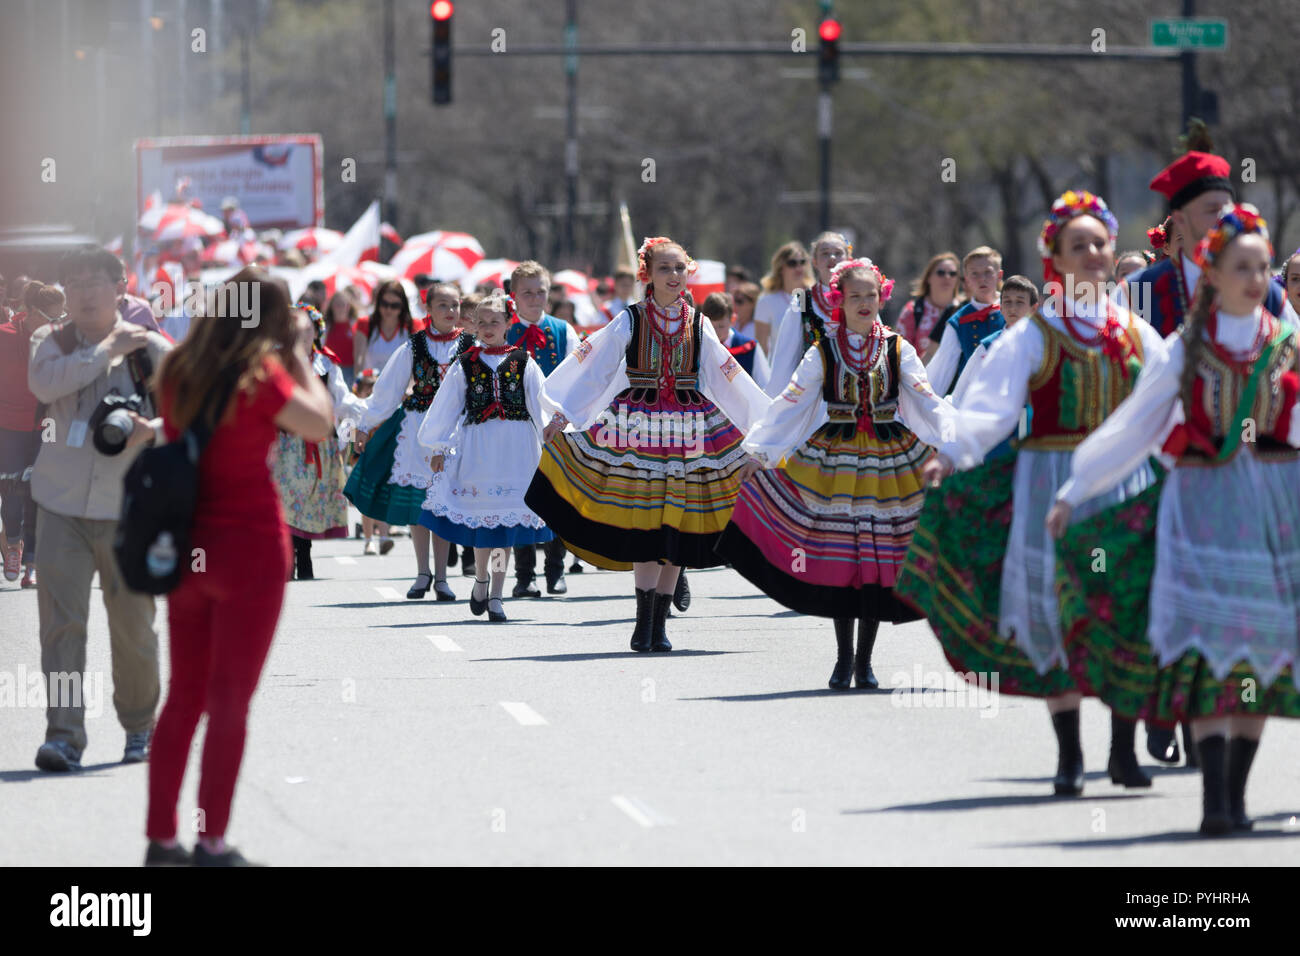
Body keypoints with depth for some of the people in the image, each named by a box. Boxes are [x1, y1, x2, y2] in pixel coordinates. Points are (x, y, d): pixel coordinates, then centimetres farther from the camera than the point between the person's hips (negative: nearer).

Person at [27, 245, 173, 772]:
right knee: (60, 620, -10)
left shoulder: (150, 349, 2)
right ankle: (64, 735, -13)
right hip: (61, 505, 1)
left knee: (133, 625, 5)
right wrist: (106, 350, -13)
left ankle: (139, 727, 25)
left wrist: (153, 430, -20)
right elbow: (43, 383, -15)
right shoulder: (53, 342, 6)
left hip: (126, 507, -1)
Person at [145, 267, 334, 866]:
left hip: (187, 547, 5)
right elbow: (320, 424, -12)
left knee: (183, 696, 14)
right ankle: (212, 843, 1)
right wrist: (300, 357, -1)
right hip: (249, 547, -5)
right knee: (230, 702, 1)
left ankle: (161, 838, 15)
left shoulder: (178, 372, 2)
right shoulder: (260, 377, -15)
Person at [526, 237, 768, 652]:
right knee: (644, 520, -11)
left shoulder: (697, 323, 9)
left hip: (688, 427, 3)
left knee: (677, 526, 2)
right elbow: (590, 365, 0)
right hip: (638, 426, -3)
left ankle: (659, 625, 10)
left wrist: (762, 419, 12)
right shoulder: (630, 321, 1)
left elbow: (727, 375, 13)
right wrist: (562, 414, -5)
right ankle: (645, 622, -8)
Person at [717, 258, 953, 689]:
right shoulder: (822, 353, 2)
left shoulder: (898, 350, 4)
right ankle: (843, 659, 10)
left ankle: (864, 661, 11)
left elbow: (927, 403, 1)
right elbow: (789, 405, 1)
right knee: (838, 559, -1)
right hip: (833, 459, -1)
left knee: (878, 555, 1)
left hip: (888, 459, 1)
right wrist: (757, 450, -5)